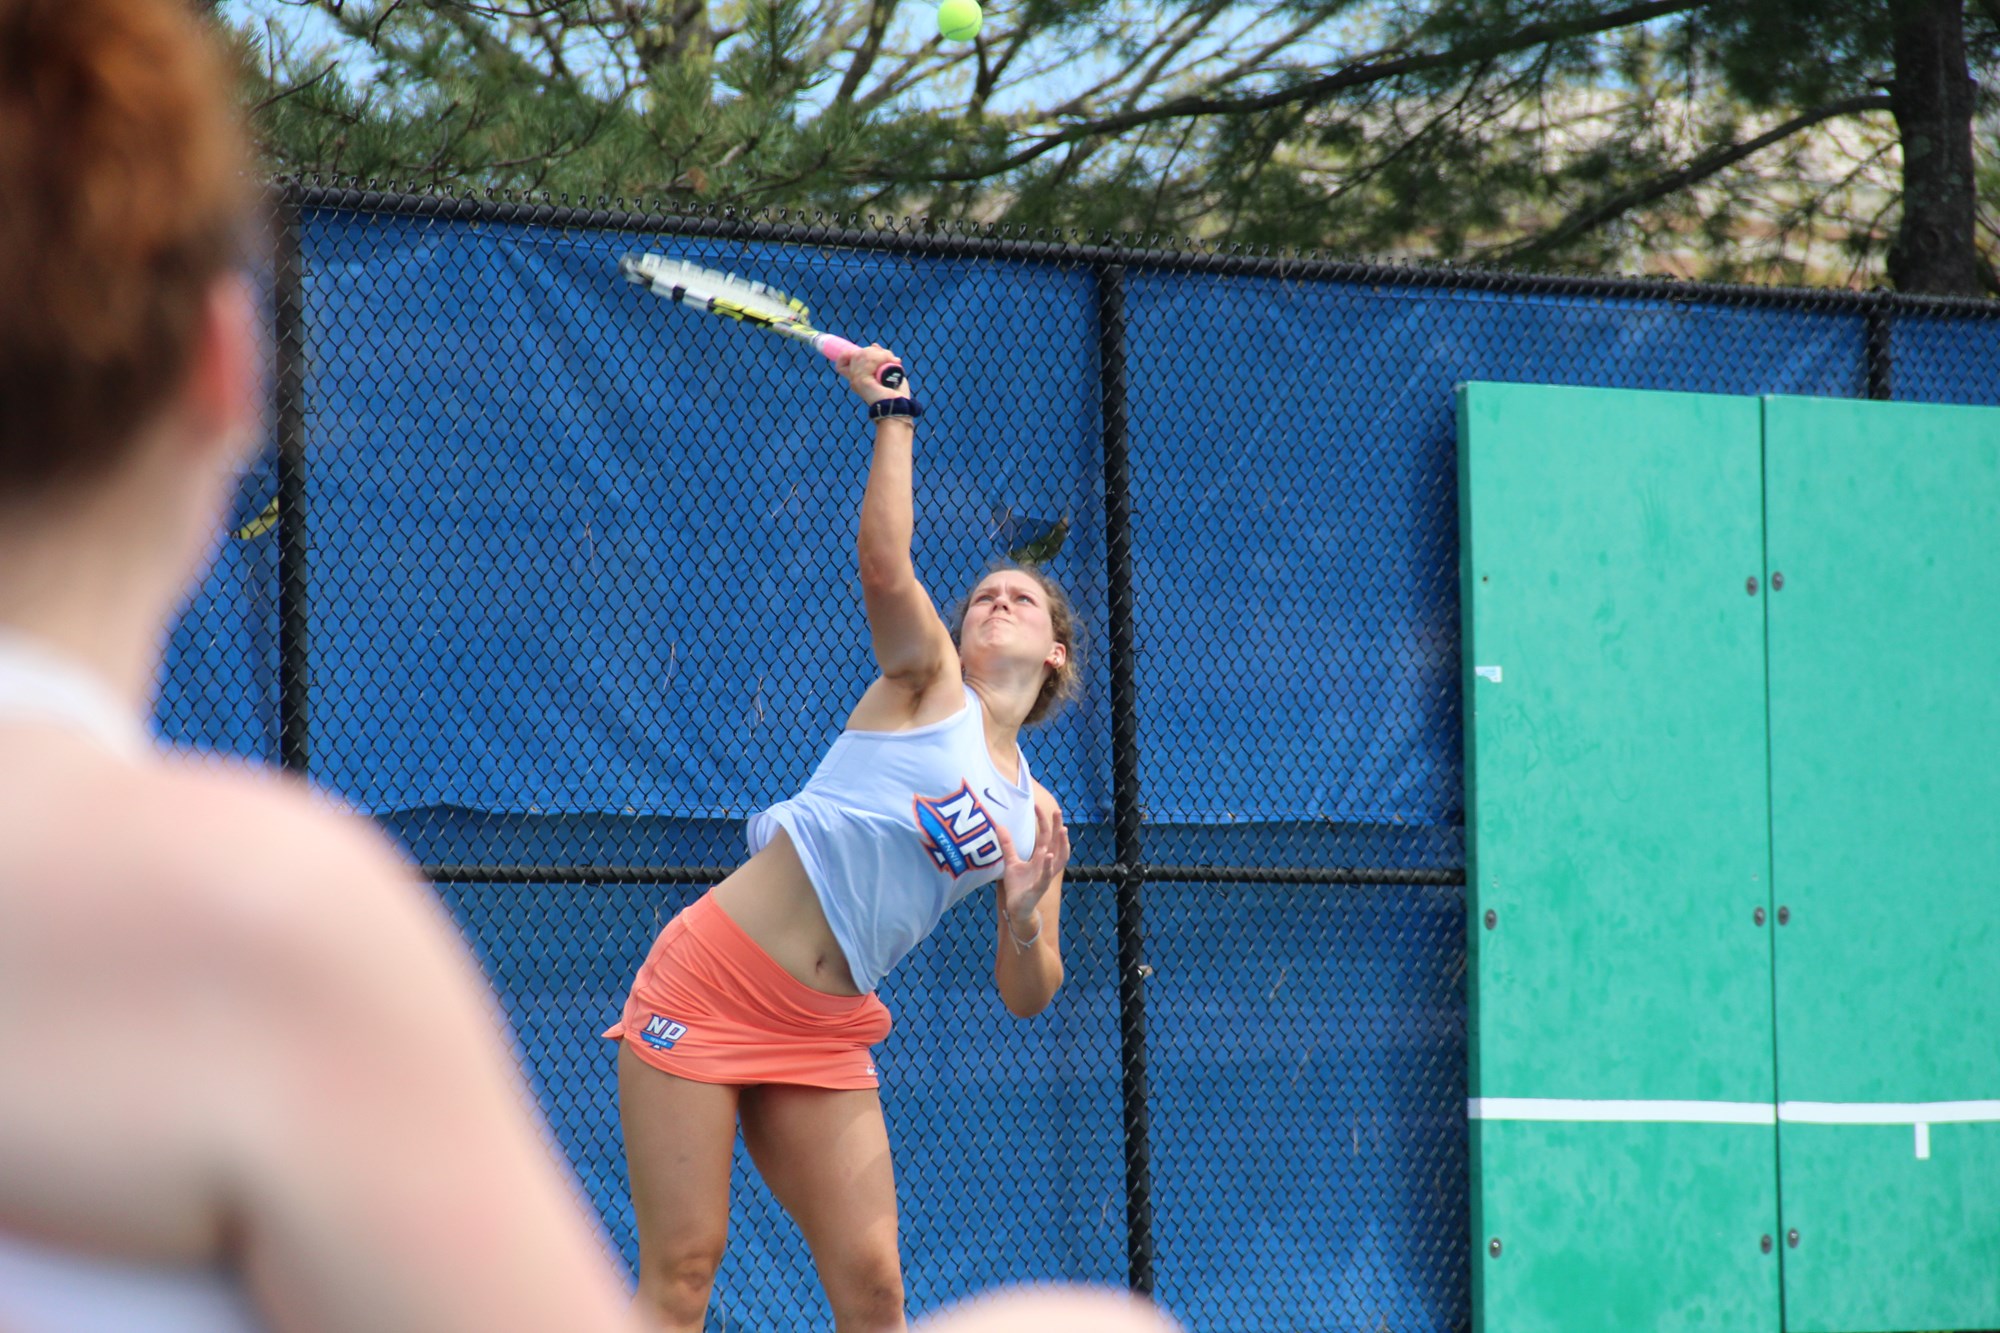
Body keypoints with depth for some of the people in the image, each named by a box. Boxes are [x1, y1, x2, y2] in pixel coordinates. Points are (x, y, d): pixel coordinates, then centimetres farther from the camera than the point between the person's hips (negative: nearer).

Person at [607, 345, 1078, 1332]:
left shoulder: (1036, 814, 15)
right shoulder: (926, 684, 4)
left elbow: (1025, 998, 12)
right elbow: (885, 568, -16)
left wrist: (1025, 921, -8)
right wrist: (893, 417, -15)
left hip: (824, 1033, 5)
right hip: (711, 980, -5)